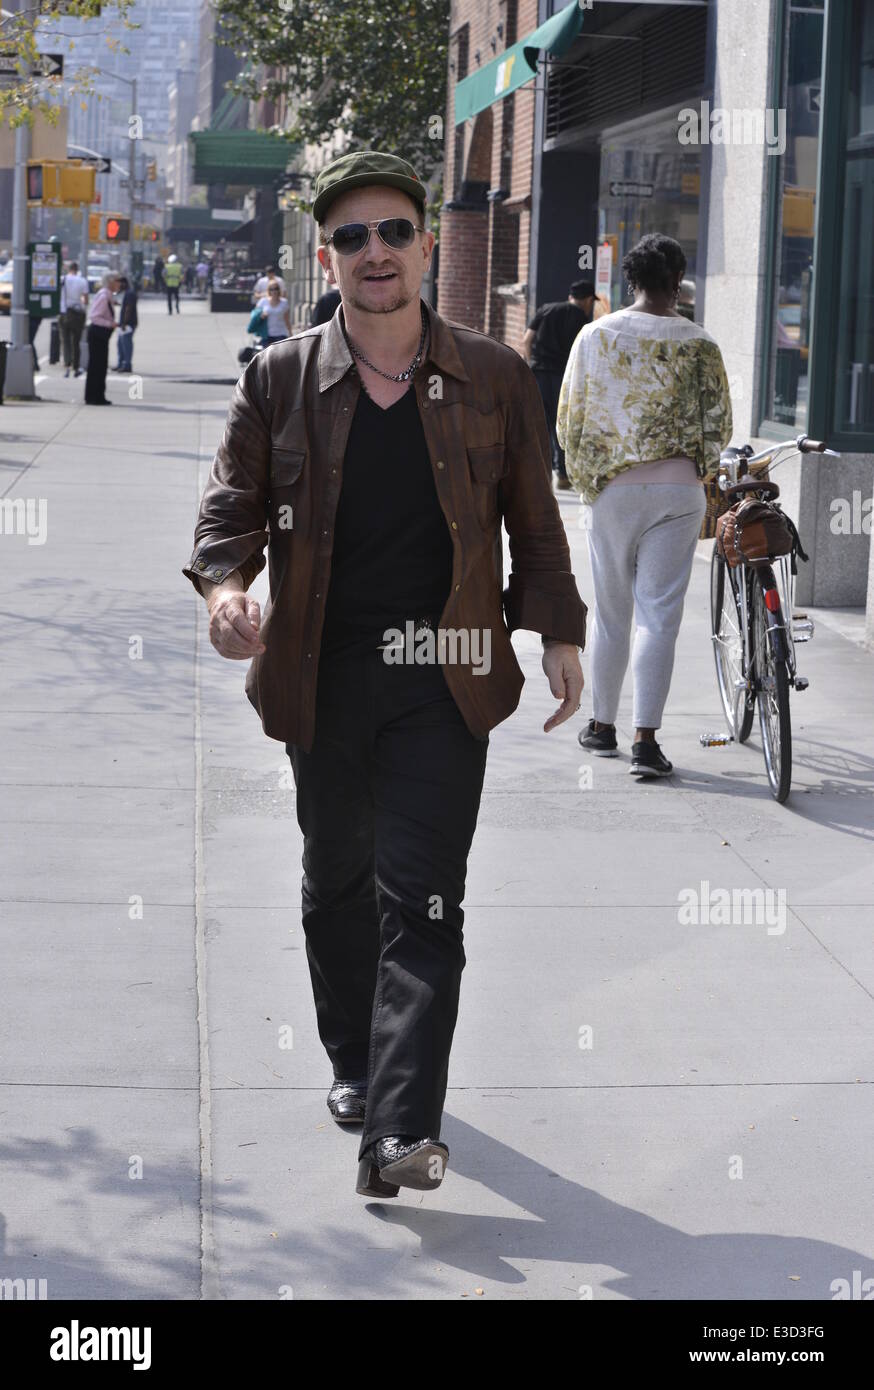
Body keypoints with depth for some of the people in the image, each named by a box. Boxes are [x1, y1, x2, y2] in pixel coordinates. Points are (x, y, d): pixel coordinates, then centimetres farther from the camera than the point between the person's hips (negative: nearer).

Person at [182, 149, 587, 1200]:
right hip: (323, 675, 2)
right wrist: (224, 584, -18)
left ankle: (399, 1133, -14)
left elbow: (534, 521, 11)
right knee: (335, 879, 16)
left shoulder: (493, 379, 3)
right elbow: (231, 503, 2)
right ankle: (353, 1062, 38)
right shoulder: (278, 381, 2)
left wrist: (557, 633, 5)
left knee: (420, 898, -10)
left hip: (443, 679, -2)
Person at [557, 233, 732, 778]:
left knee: (611, 613, 14)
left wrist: (587, 479, 15)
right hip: (678, 491, -1)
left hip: (613, 489, 1)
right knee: (659, 615, -1)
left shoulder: (596, 335, -2)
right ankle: (646, 741, -7)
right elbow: (719, 425, -1)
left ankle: (603, 727, 25)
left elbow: (570, 418, 2)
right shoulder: (699, 344, -5)